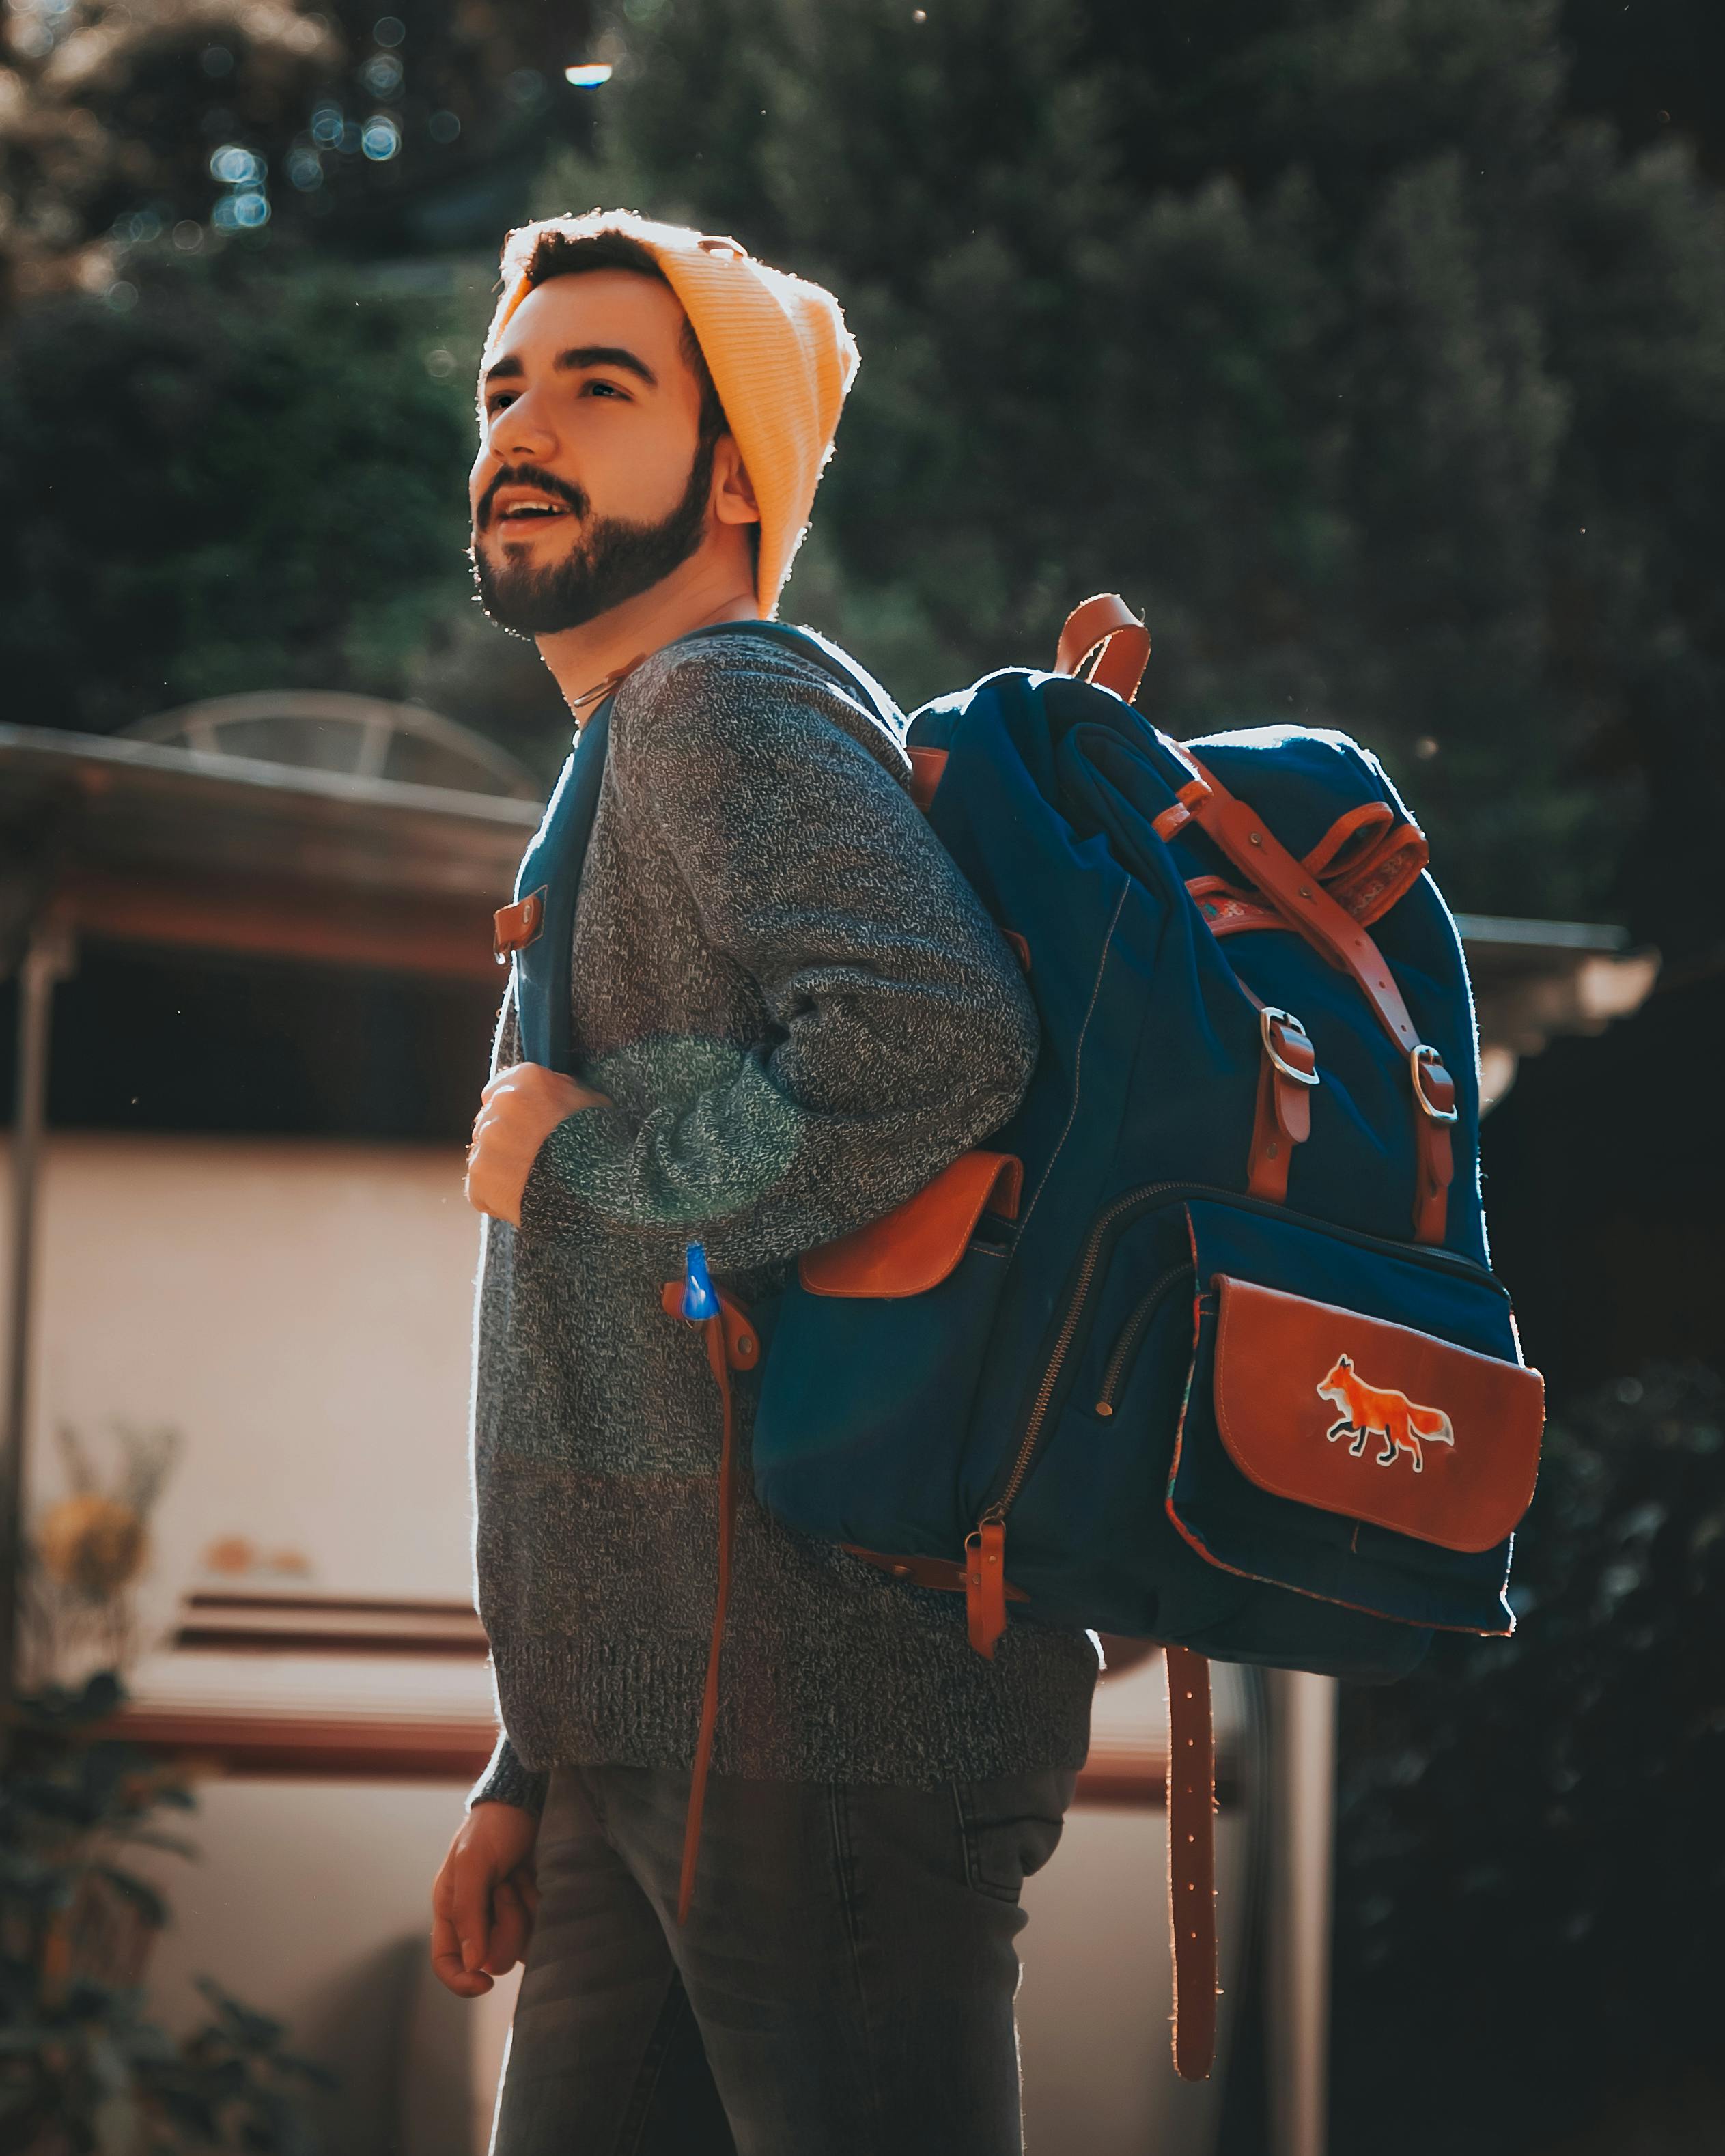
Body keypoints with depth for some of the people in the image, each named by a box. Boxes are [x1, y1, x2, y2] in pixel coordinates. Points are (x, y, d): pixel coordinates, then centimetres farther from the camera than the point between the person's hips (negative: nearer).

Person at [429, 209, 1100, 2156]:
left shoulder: (730, 706, -8)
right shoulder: (636, 766, 24)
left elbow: (935, 1041, -30)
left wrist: (586, 1153, -14)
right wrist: (535, 1771, 24)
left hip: (818, 1730, -10)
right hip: (662, 1747, 10)